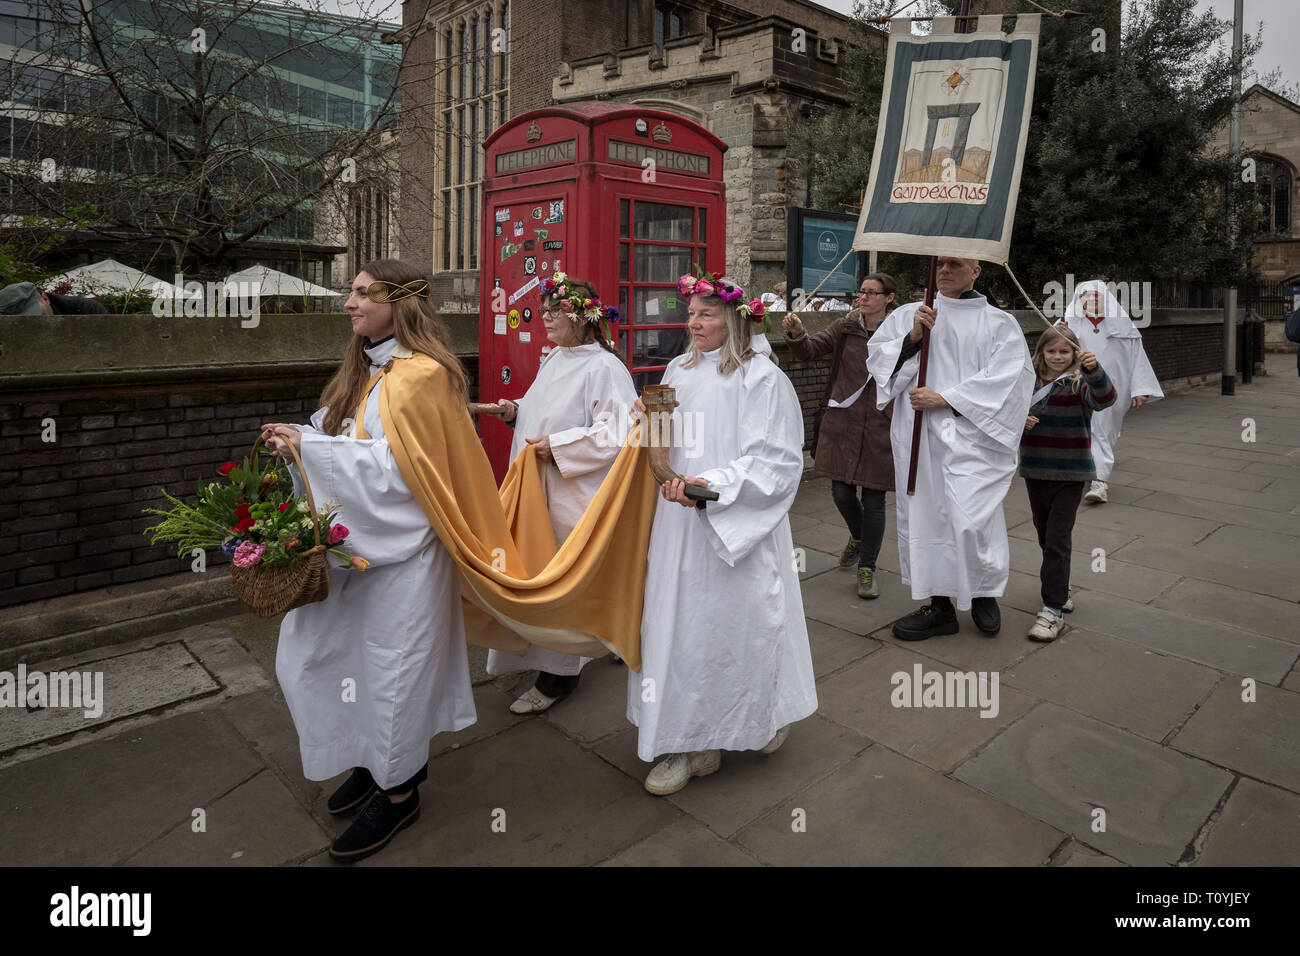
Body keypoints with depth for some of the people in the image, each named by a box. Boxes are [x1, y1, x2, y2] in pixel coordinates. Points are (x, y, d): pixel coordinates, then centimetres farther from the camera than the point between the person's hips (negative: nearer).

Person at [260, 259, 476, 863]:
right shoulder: (363, 368, 11)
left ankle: (398, 790, 28)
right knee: (306, 655, 13)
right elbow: (339, 445, 12)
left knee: (392, 665, 5)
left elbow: (396, 466, -21)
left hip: (400, 546, -8)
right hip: (350, 539, 8)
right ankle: (379, 756, 34)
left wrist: (306, 444, -19)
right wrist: (297, 441, -6)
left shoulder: (422, 374, -15)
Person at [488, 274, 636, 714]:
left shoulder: (604, 368, -16)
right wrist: (516, 411, 6)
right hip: (536, 487, 8)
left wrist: (557, 445, -21)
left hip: (573, 495, -8)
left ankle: (559, 674, 17)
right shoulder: (554, 359, 12)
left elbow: (615, 434, -22)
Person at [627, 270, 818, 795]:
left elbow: (778, 461, -15)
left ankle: (769, 712, 30)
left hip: (736, 529, -6)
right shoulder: (679, 370, 9)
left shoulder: (762, 378, -11)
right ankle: (691, 743, 25)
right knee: (680, 627, 10)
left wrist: (711, 486, -23)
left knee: (734, 624, 4)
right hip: (679, 523, 6)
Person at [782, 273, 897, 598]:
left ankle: (867, 568, 17)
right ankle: (858, 537, 39)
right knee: (842, 493, 6)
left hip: (880, 427, -2)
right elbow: (809, 350, -4)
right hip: (842, 423, 2)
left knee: (873, 499, 2)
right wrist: (796, 333, -25)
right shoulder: (844, 328, 4)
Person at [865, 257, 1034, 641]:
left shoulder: (999, 322, 4)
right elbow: (878, 360, 4)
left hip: (971, 434, -3)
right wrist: (912, 336, -12)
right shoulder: (908, 314, 11)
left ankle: (984, 593, 18)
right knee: (926, 516, 6)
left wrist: (944, 398, -13)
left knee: (971, 520, -11)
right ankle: (940, 606, 19)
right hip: (919, 437, 3)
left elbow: (1005, 379, -7)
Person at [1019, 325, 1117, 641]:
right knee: (1044, 536, 16)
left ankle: (1053, 609, -2)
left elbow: (1105, 399, -26)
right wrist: (1020, 421, -13)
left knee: (1057, 538, -7)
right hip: (1035, 471, 4)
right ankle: (1060, 588, 37)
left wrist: (1094, 369, -43)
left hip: (1070, 474, -4)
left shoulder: (1081, 384, -7)